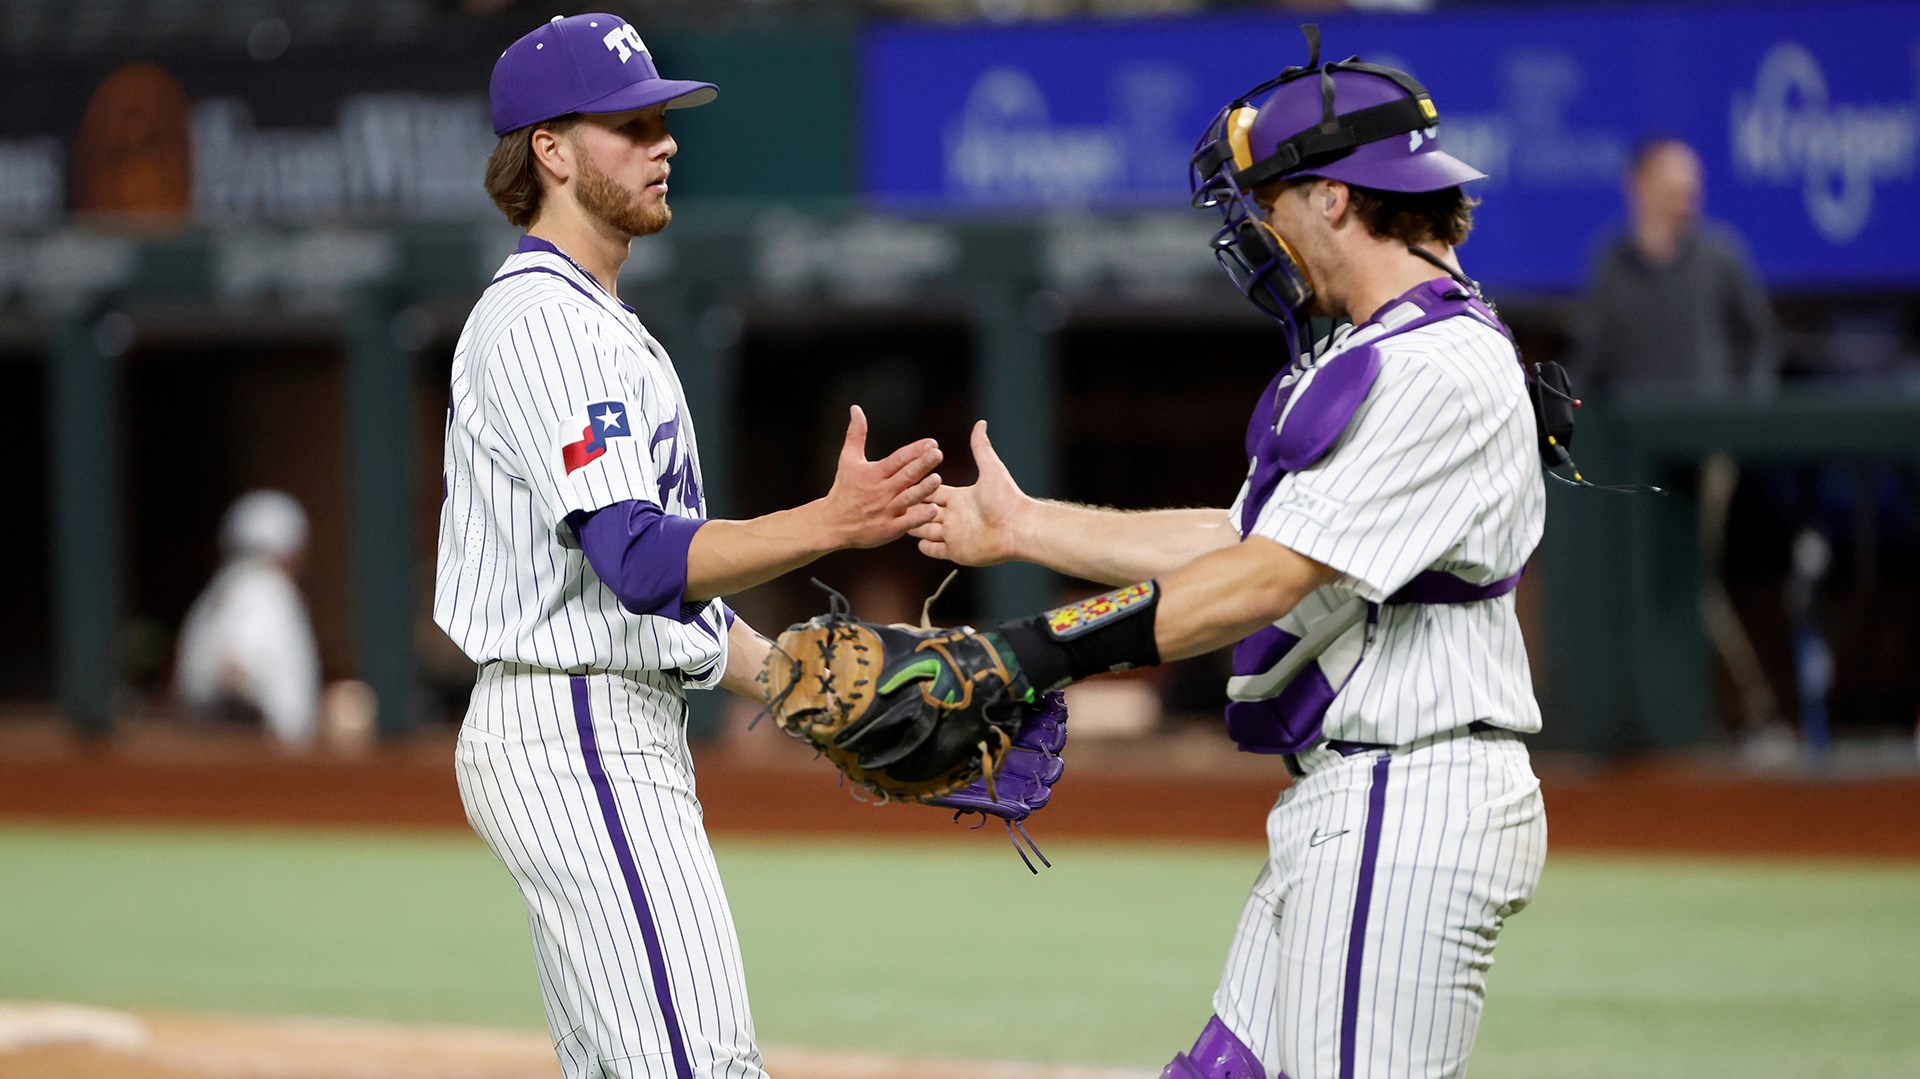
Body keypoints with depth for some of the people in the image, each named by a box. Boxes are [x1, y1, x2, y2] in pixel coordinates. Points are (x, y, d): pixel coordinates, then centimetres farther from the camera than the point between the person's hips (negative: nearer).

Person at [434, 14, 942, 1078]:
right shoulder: (544, 321, -14)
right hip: (582, 739, -11)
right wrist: (830, 522, -35)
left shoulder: (592, 322, 21)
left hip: (615, 739, 11)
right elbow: (641, 560, -25)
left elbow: (660, 586, 24)